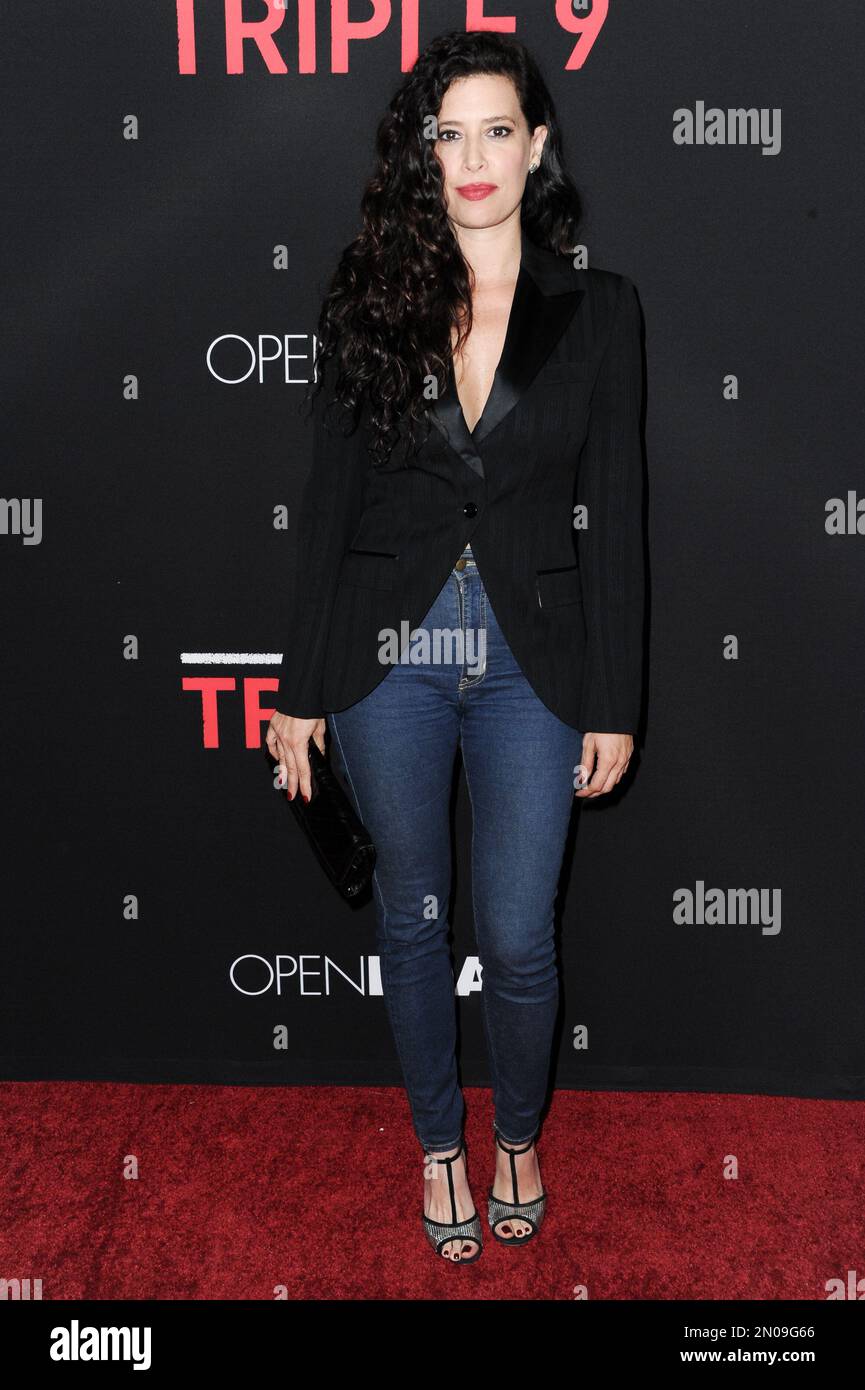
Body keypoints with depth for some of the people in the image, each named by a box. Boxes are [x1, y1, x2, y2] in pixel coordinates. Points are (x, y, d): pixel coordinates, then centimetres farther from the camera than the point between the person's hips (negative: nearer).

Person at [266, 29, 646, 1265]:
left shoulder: (598, 311, 1)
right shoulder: (367, 304, 2)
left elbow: (615, 518, 1)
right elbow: (328, 500, 3)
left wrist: (614, 705, -1)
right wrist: (301, 687, 2)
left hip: (532, 664, -1)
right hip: (390, 655, 1)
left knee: (518, 940, 5)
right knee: (413, 923, 14)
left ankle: (520, 1137, 35)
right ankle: (441, 1146, 37)